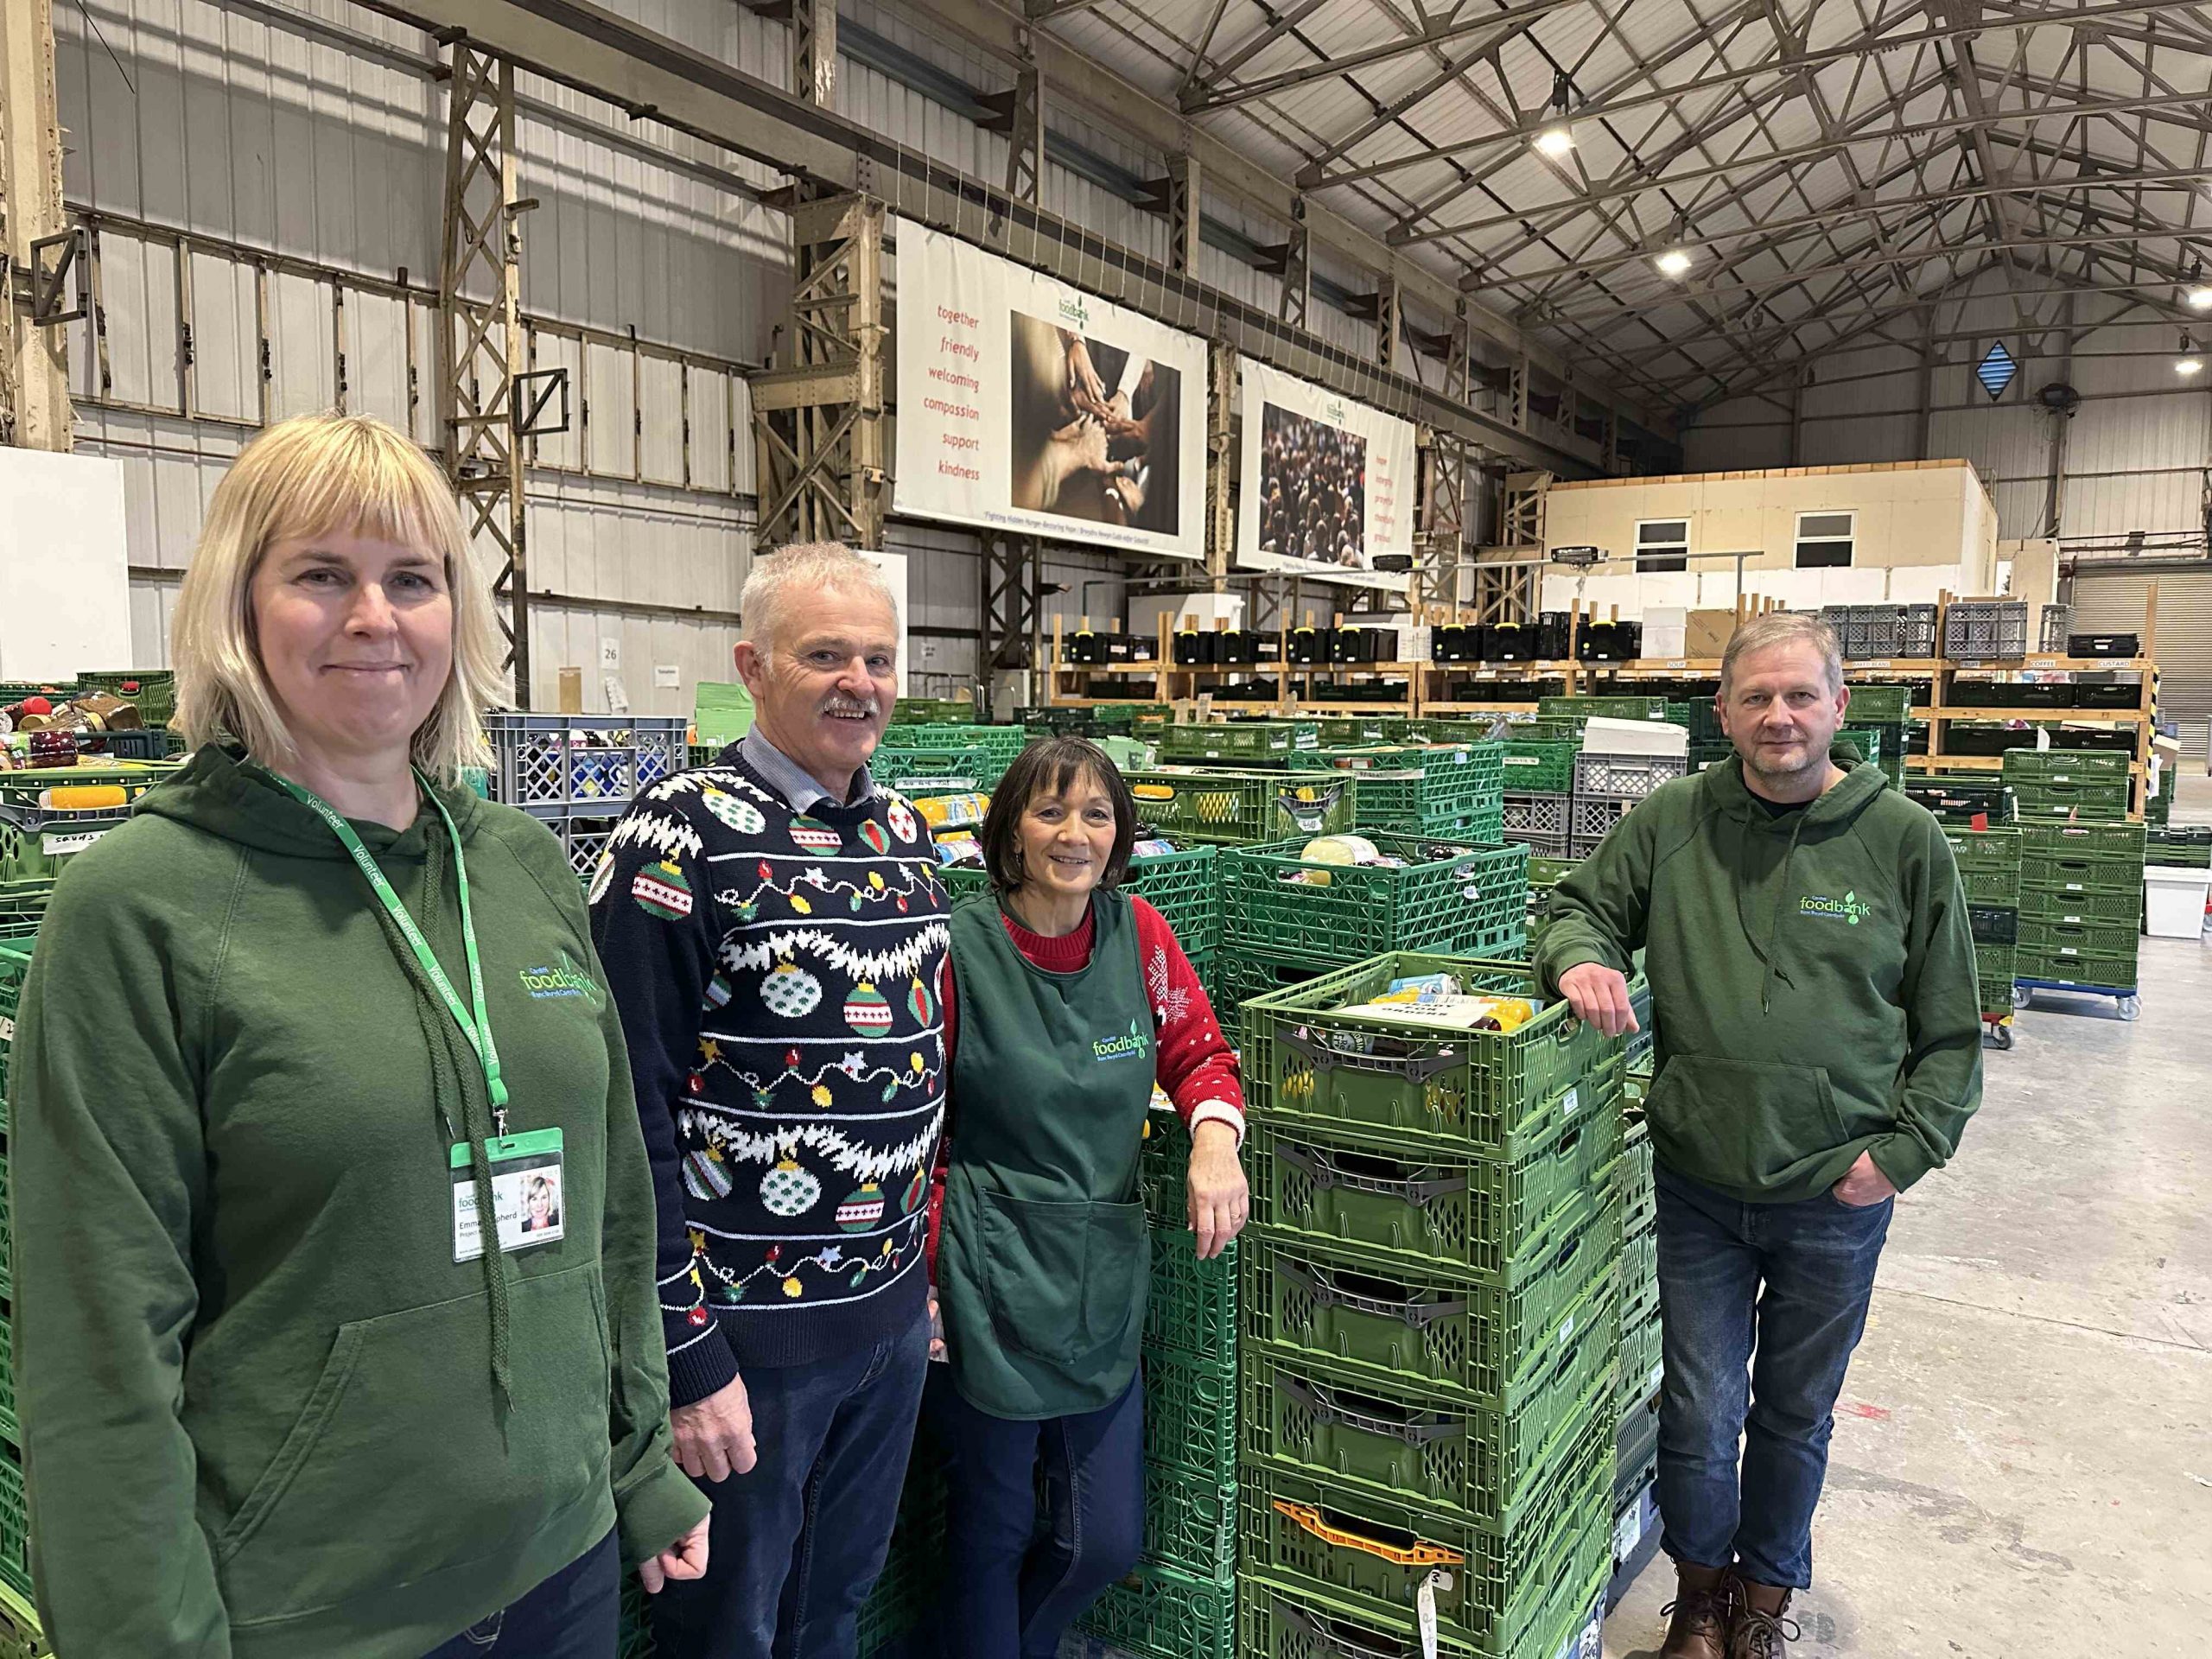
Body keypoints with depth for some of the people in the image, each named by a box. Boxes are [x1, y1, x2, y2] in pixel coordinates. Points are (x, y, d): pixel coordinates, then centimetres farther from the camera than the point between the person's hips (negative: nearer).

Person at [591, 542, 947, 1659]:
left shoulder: (905, 834, 6)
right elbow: (632, 1113, -17)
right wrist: (686, 1357, -17)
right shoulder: (683, 836, -16)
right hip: (743, 1326, -6)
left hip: (893, 1311, 6)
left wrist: (925, 1263, 15)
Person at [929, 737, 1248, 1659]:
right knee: (992, 1534, 13)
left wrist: (1215, 1136, -12)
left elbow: (1197, 1052, 9)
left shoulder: (1138, 933, 0)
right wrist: (922, 1277, -8)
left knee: (1108, 1542, 14)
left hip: (1107, 1277, 5)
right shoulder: (959, 949, -13)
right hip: (991, 1286, -4)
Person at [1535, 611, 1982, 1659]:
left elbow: (1951, 1028, 0)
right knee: (1700, 1413, 10)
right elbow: (1584, 903, 8)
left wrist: (1904, 1148, -8)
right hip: (1702, 1184, 0)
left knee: (1796, 1414, 18)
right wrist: (1579, 955, -15)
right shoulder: (1673, 821, -4)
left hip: (1838, 1197, 0)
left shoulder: (1904, 839, -6)